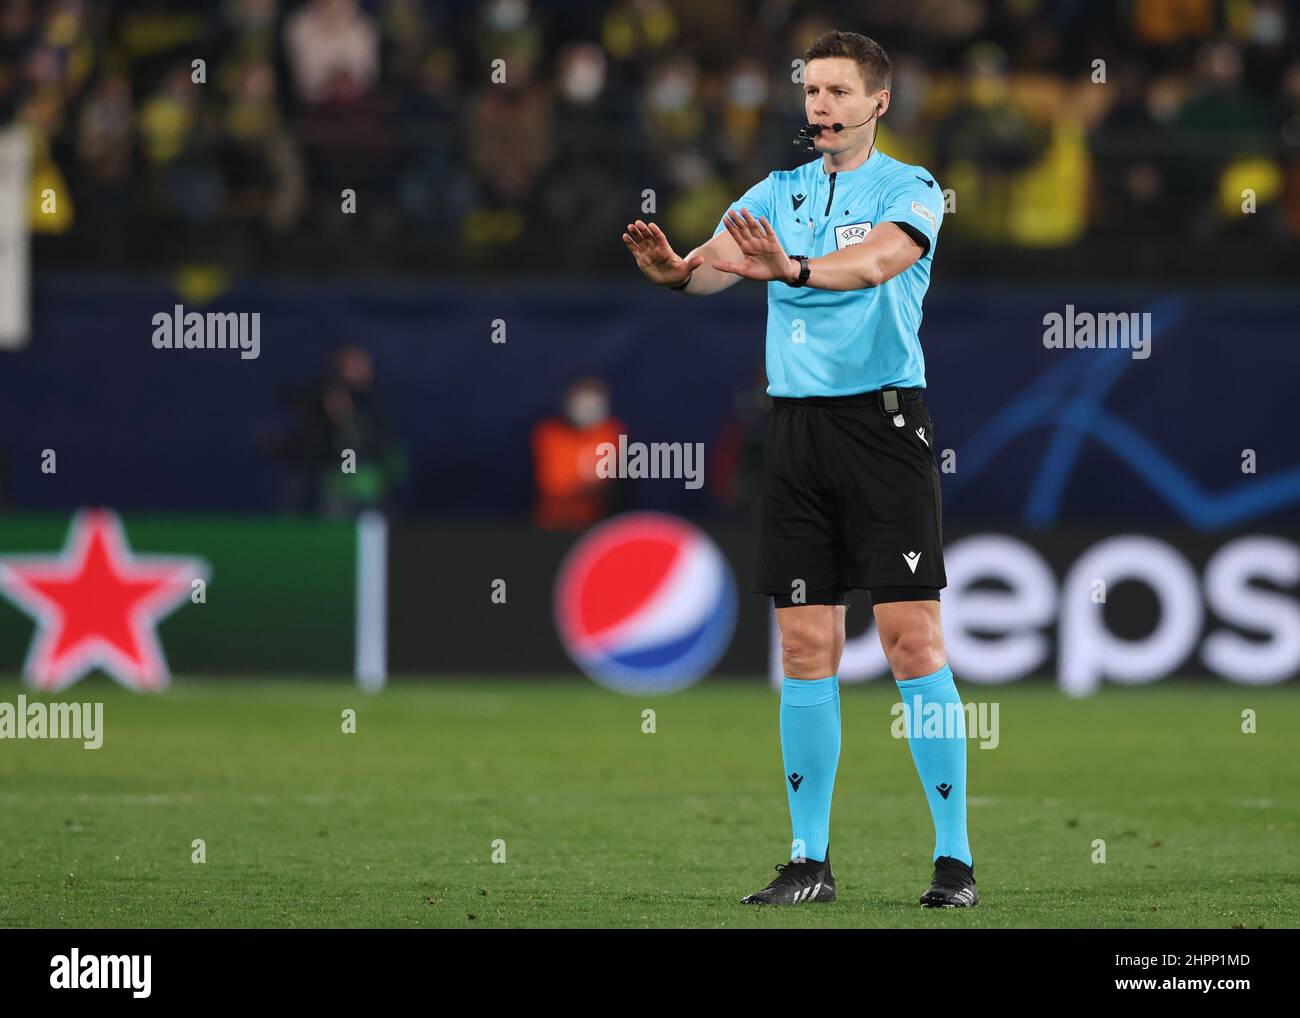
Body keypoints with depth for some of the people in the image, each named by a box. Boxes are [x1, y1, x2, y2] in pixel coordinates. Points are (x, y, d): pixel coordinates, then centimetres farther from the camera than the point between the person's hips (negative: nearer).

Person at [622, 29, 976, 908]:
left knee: (913, 639, -8)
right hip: (797, 426, 5)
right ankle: (811, 860, 9)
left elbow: (877, 259, -23)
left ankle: (956, 858, -4)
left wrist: (794, 268, -41)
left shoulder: (909, 190, -2)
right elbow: (716, 260, -2)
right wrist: (674, 269, -26)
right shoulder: (778, 195, 13)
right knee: (806, 647, 4)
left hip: (885, 422, -5)